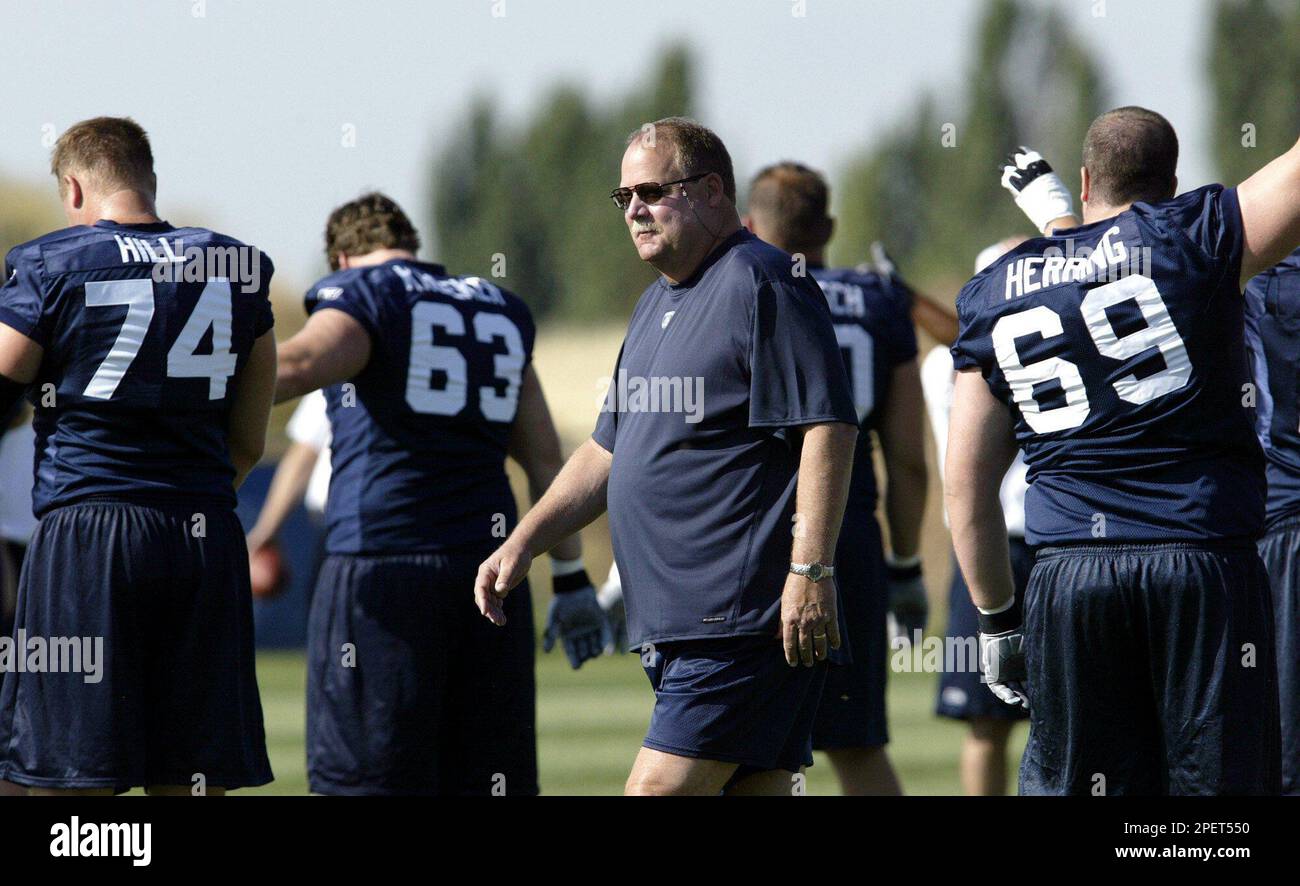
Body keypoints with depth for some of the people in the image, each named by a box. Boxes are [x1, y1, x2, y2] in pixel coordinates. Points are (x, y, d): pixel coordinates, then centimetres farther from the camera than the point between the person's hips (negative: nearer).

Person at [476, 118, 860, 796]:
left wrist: (810, 572, -22)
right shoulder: (657, 304, 23)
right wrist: (523, 543, 22)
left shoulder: (760, 284, -8)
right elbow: (610, 448, 31)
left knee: (661, 790, -16)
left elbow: (827, 428, -16)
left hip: (747, 615, -10)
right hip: (674, 629, 10)